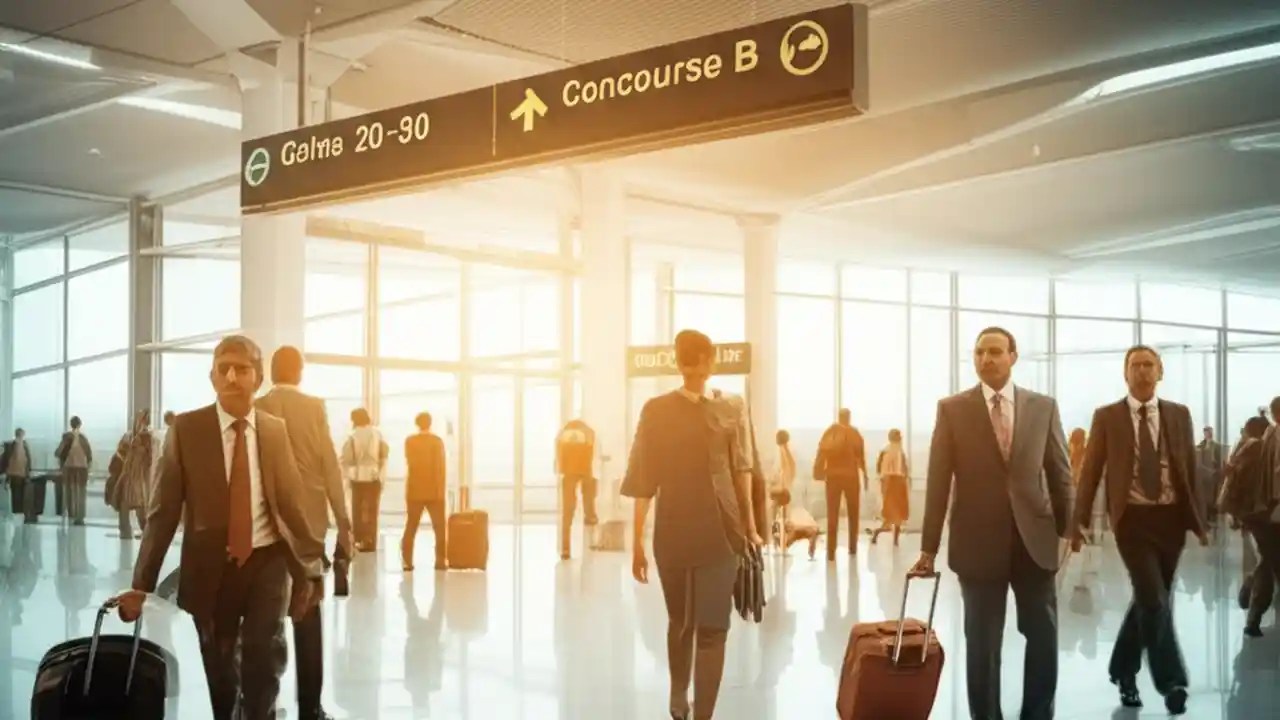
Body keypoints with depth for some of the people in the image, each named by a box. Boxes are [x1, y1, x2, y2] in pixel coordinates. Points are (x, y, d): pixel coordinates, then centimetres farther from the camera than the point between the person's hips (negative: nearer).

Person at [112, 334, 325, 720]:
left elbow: (292, 501, 5)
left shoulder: (276, 430, 1)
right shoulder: (187, 428, -5)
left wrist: (311, 566, 6)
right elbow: (165, 509, -7)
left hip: (267, 561, 1)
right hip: (211, 566, 0)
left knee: (265, 665, -2)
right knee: (220, 674, 12)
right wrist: (142, 583, -10)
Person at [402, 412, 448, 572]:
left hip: (415, 490, 3)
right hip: (434, 490, -3)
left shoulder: (409, 441, 2)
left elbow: (409, 463, 12)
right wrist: (441, 488, -7)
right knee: (439, 526, 5)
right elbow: (440, 466, -11)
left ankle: (407, 561, 4)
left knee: (411, 526, 8)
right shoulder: (437, 441, -7)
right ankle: (441, 560, 0)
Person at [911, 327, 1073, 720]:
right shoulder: (952, 408, 0)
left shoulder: (1043, 406, 6)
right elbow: (938, 481, -2)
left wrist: (1067, 530, 2)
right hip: (979, 541, -1)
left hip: (1035, 538, 2)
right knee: (982, 642, 6)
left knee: (1044, 636, 6)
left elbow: (1060, 473, 8)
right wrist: (928, 547, -4)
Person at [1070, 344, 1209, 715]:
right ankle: (1172, 681, -4)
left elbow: (1191, 470, 8)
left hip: (1171, 517, 3)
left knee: (1147, 599, 12)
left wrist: (1198, 520, 5)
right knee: (1154, 600, -12)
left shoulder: (1179, 414, 7)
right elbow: (1091, 470, 1)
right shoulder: (1107, 416, 0)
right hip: (1132, 518, -3)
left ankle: (1124, 670, 30)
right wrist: (1080, 522, -3)